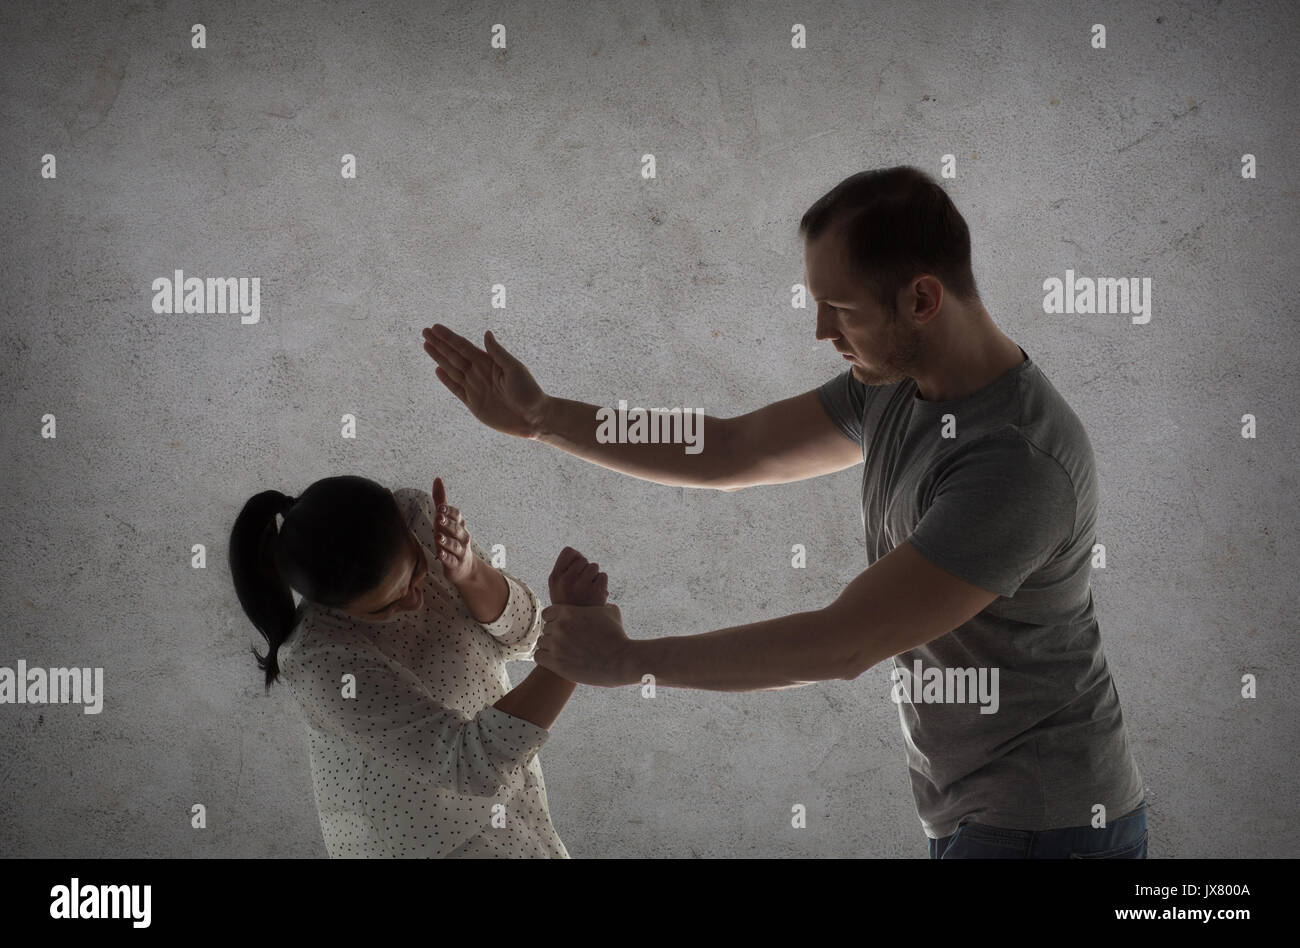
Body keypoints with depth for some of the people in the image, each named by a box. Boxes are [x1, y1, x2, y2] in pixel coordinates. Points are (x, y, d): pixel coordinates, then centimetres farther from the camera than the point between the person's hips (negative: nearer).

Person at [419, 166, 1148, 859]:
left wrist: (629, 661, -20)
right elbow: (731, 450, 9)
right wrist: (541, 416, 3)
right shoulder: (897, 385, 0)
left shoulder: (1019, 460, -29)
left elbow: (843, 645, -27)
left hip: (1045, 826, -8)